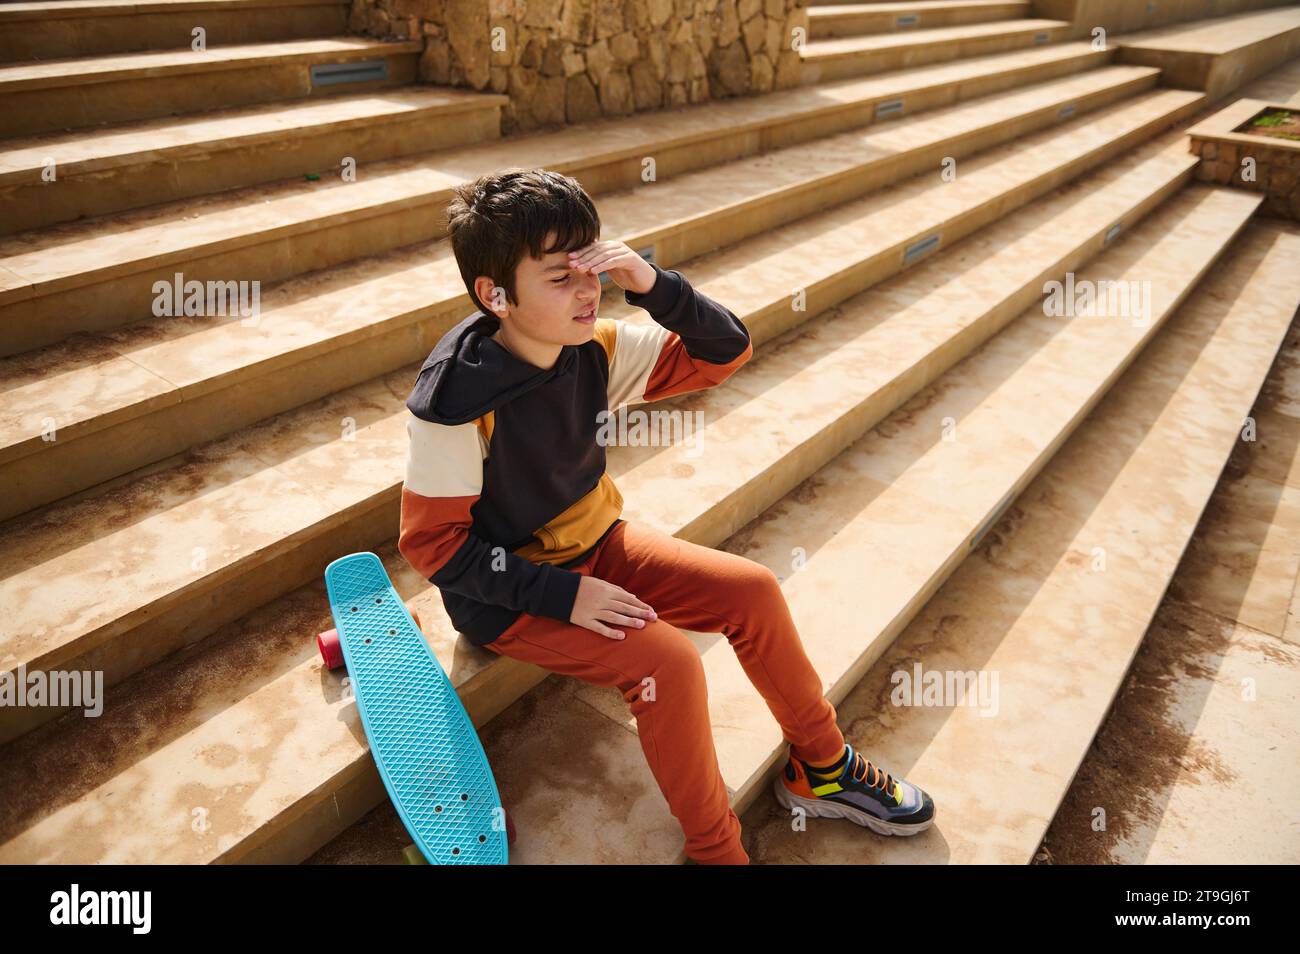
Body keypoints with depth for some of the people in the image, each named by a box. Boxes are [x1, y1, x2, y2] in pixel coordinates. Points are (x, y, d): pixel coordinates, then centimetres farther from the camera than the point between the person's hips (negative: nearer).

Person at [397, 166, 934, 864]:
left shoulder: (595, 350, -9)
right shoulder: (453, 401, -25)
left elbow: (727, 353, -6)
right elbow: (431, 541, -20)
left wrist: (653, 285, -25)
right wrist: (561, 595, -25)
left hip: (598, 549, 7)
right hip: (509, 596, -6)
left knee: (753, 591, -5)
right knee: (668, 661, -27)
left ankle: (822, 769, 15)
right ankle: (717, 852, -4)